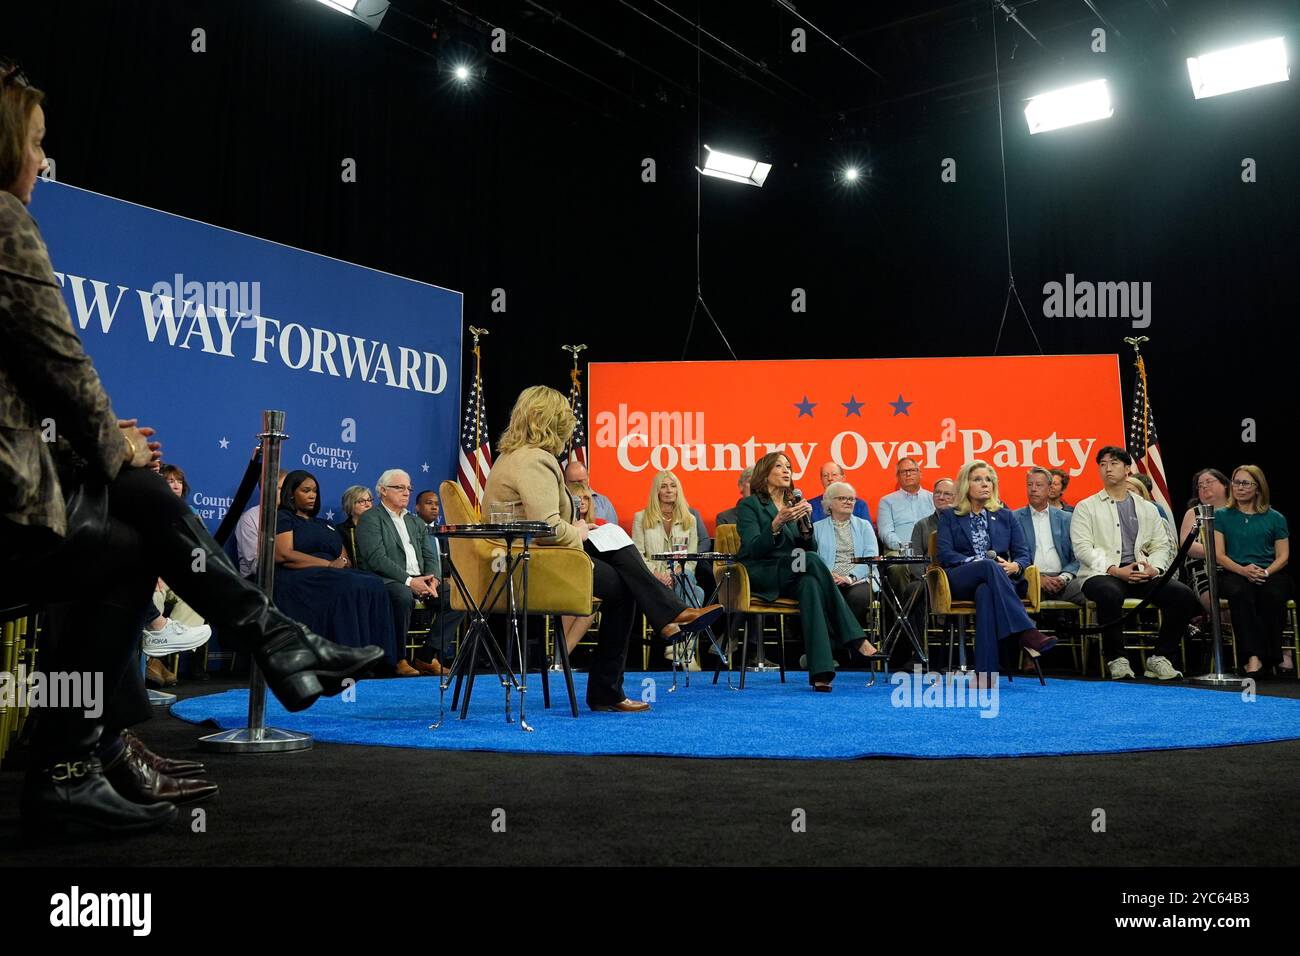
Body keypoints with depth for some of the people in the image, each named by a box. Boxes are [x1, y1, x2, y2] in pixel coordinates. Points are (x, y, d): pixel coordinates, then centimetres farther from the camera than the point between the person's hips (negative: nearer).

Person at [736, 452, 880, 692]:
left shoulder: (794, 505, 20)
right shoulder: (749, 505, 3)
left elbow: (810, 548, 10)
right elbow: (754, 549, -12)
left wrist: (805, 523, -8)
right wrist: (777, 523, -25)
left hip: (790, 577, 5)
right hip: (759, 576, -5)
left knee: (810, 584, -34)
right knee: (811, 561, -32)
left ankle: (821, 672, -45)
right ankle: (855, 639, -32)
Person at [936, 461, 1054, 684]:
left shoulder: (1006, 517, 24)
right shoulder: (949, 517, 18)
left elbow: (1024, 553, 13)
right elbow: (943, 553, 3)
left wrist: (1014, 566, -13)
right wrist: (976, 562, -15)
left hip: (1001, 579, 1)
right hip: (961, 581, -1)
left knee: (986, 592, -39)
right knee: (990, 566, -37)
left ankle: (985, 674, -51)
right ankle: (1026, 632, -50)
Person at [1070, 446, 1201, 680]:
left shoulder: (1147, 508, 22)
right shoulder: (1086, 507, 9)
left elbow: (1162, 545, 16)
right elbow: (1082, 548, -3)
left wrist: (1154, 568, -7)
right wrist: (1115, 570, -16)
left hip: (1142, 574, 4)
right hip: (1101, 574, -4)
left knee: (1184, 595, -22)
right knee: (1110, 594, -39)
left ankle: (1159, 658, -10)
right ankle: (1116, 659, -21)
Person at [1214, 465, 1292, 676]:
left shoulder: (1275, 518, 16)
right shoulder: (1222, 516, 14)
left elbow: (1283, 556, 9)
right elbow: (1219, 554, 5)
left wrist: (1266, 572, -12)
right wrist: (1243, 570, -14)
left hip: (1270, 574, 1)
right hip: (1234, 573, 0)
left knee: (1272, 595, -35)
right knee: (1240, 593, -36)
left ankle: (1272, 654, -21)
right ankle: (1253, 656, -40)